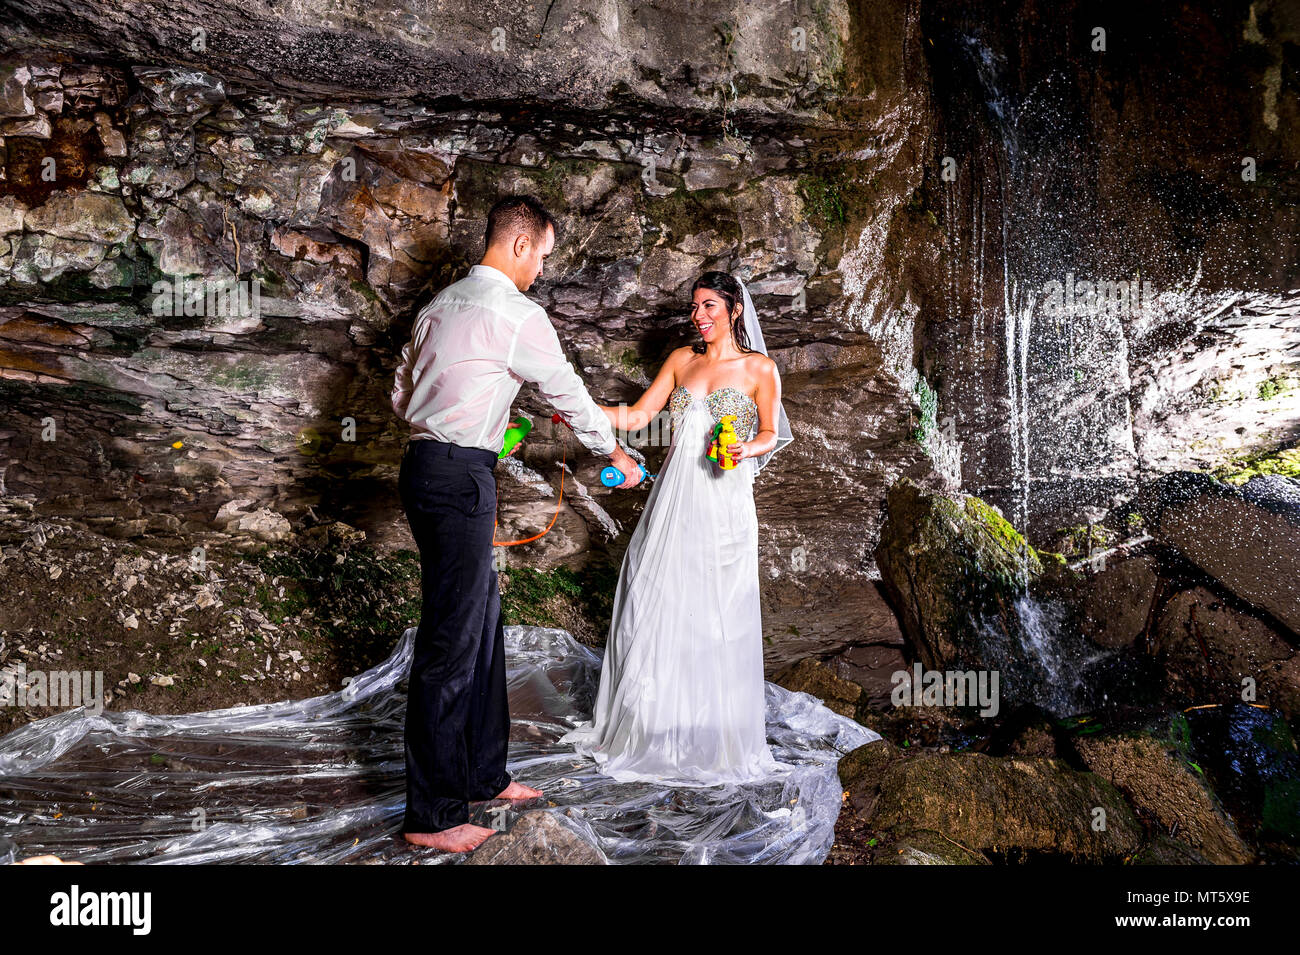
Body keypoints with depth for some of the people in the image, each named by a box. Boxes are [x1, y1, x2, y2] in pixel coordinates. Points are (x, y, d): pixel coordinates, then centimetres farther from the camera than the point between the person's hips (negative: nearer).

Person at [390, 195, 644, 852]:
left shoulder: (441, 304, 17)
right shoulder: (518, 315, -10)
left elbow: (403, 394, 21)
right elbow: (568, 394, -1)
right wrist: (617, 455, 14)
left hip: (425, 462, 10)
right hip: (460, 478, -10)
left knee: (482, 624, 17)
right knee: (451, 640, -4)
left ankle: (482, 775, 29)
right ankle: (431, 815, 6)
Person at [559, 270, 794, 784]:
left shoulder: (759, 368, 3)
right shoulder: (681, 360, 13)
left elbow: (770, 434, 6)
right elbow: (637, 416, 10)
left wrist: (745, 448, -15)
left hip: (724, 500, -4)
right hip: (674, 498, 4)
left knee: (715, 615, -2)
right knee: (656, 605, 4)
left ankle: (713, 737, 11)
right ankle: (653, 726, 18)